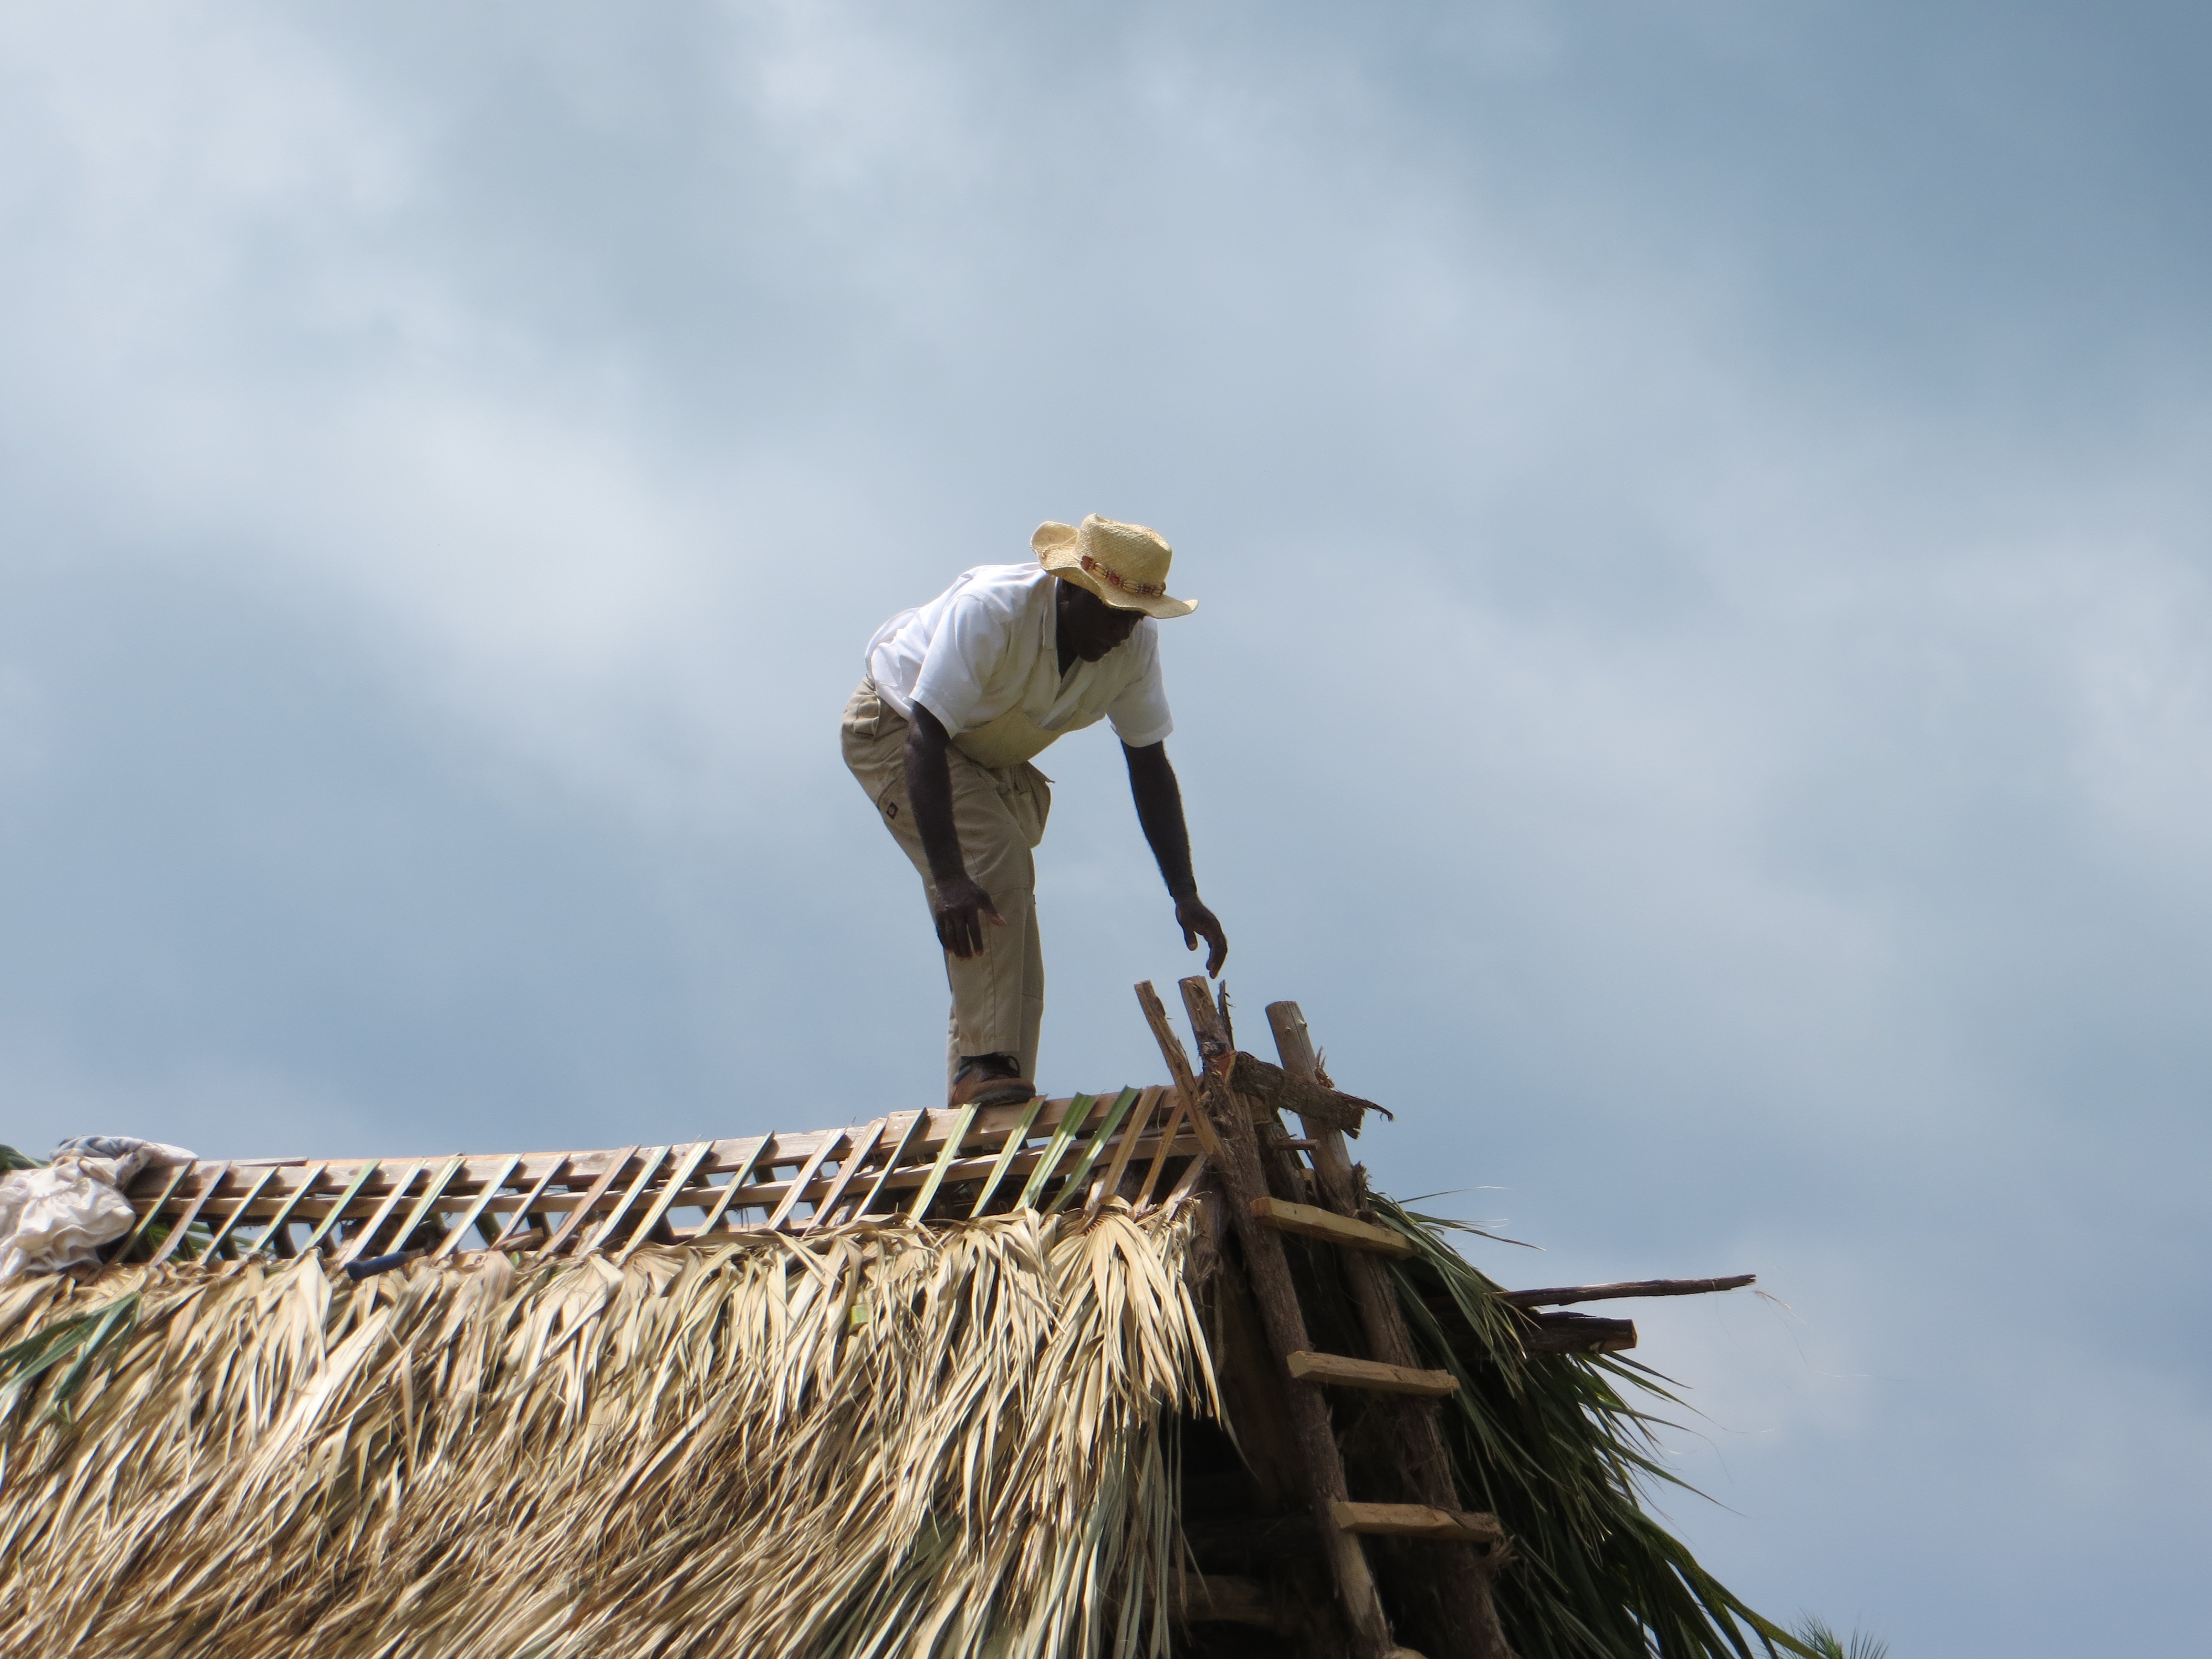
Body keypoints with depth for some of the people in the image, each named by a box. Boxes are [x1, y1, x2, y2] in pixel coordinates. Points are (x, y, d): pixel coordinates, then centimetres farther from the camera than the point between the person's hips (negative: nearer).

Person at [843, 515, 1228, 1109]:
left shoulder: (1134, 643, -19)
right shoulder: (989, 610, -37)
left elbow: (1149, 766, -12)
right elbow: (925, 740, -41)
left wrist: (1185, 894, -19)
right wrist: (949, 879, -51)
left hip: (993, 759, 7)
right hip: (898, 729, -7)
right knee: (995, 865, -29)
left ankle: (990, 1107, 10)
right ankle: (984, 1066, -29)